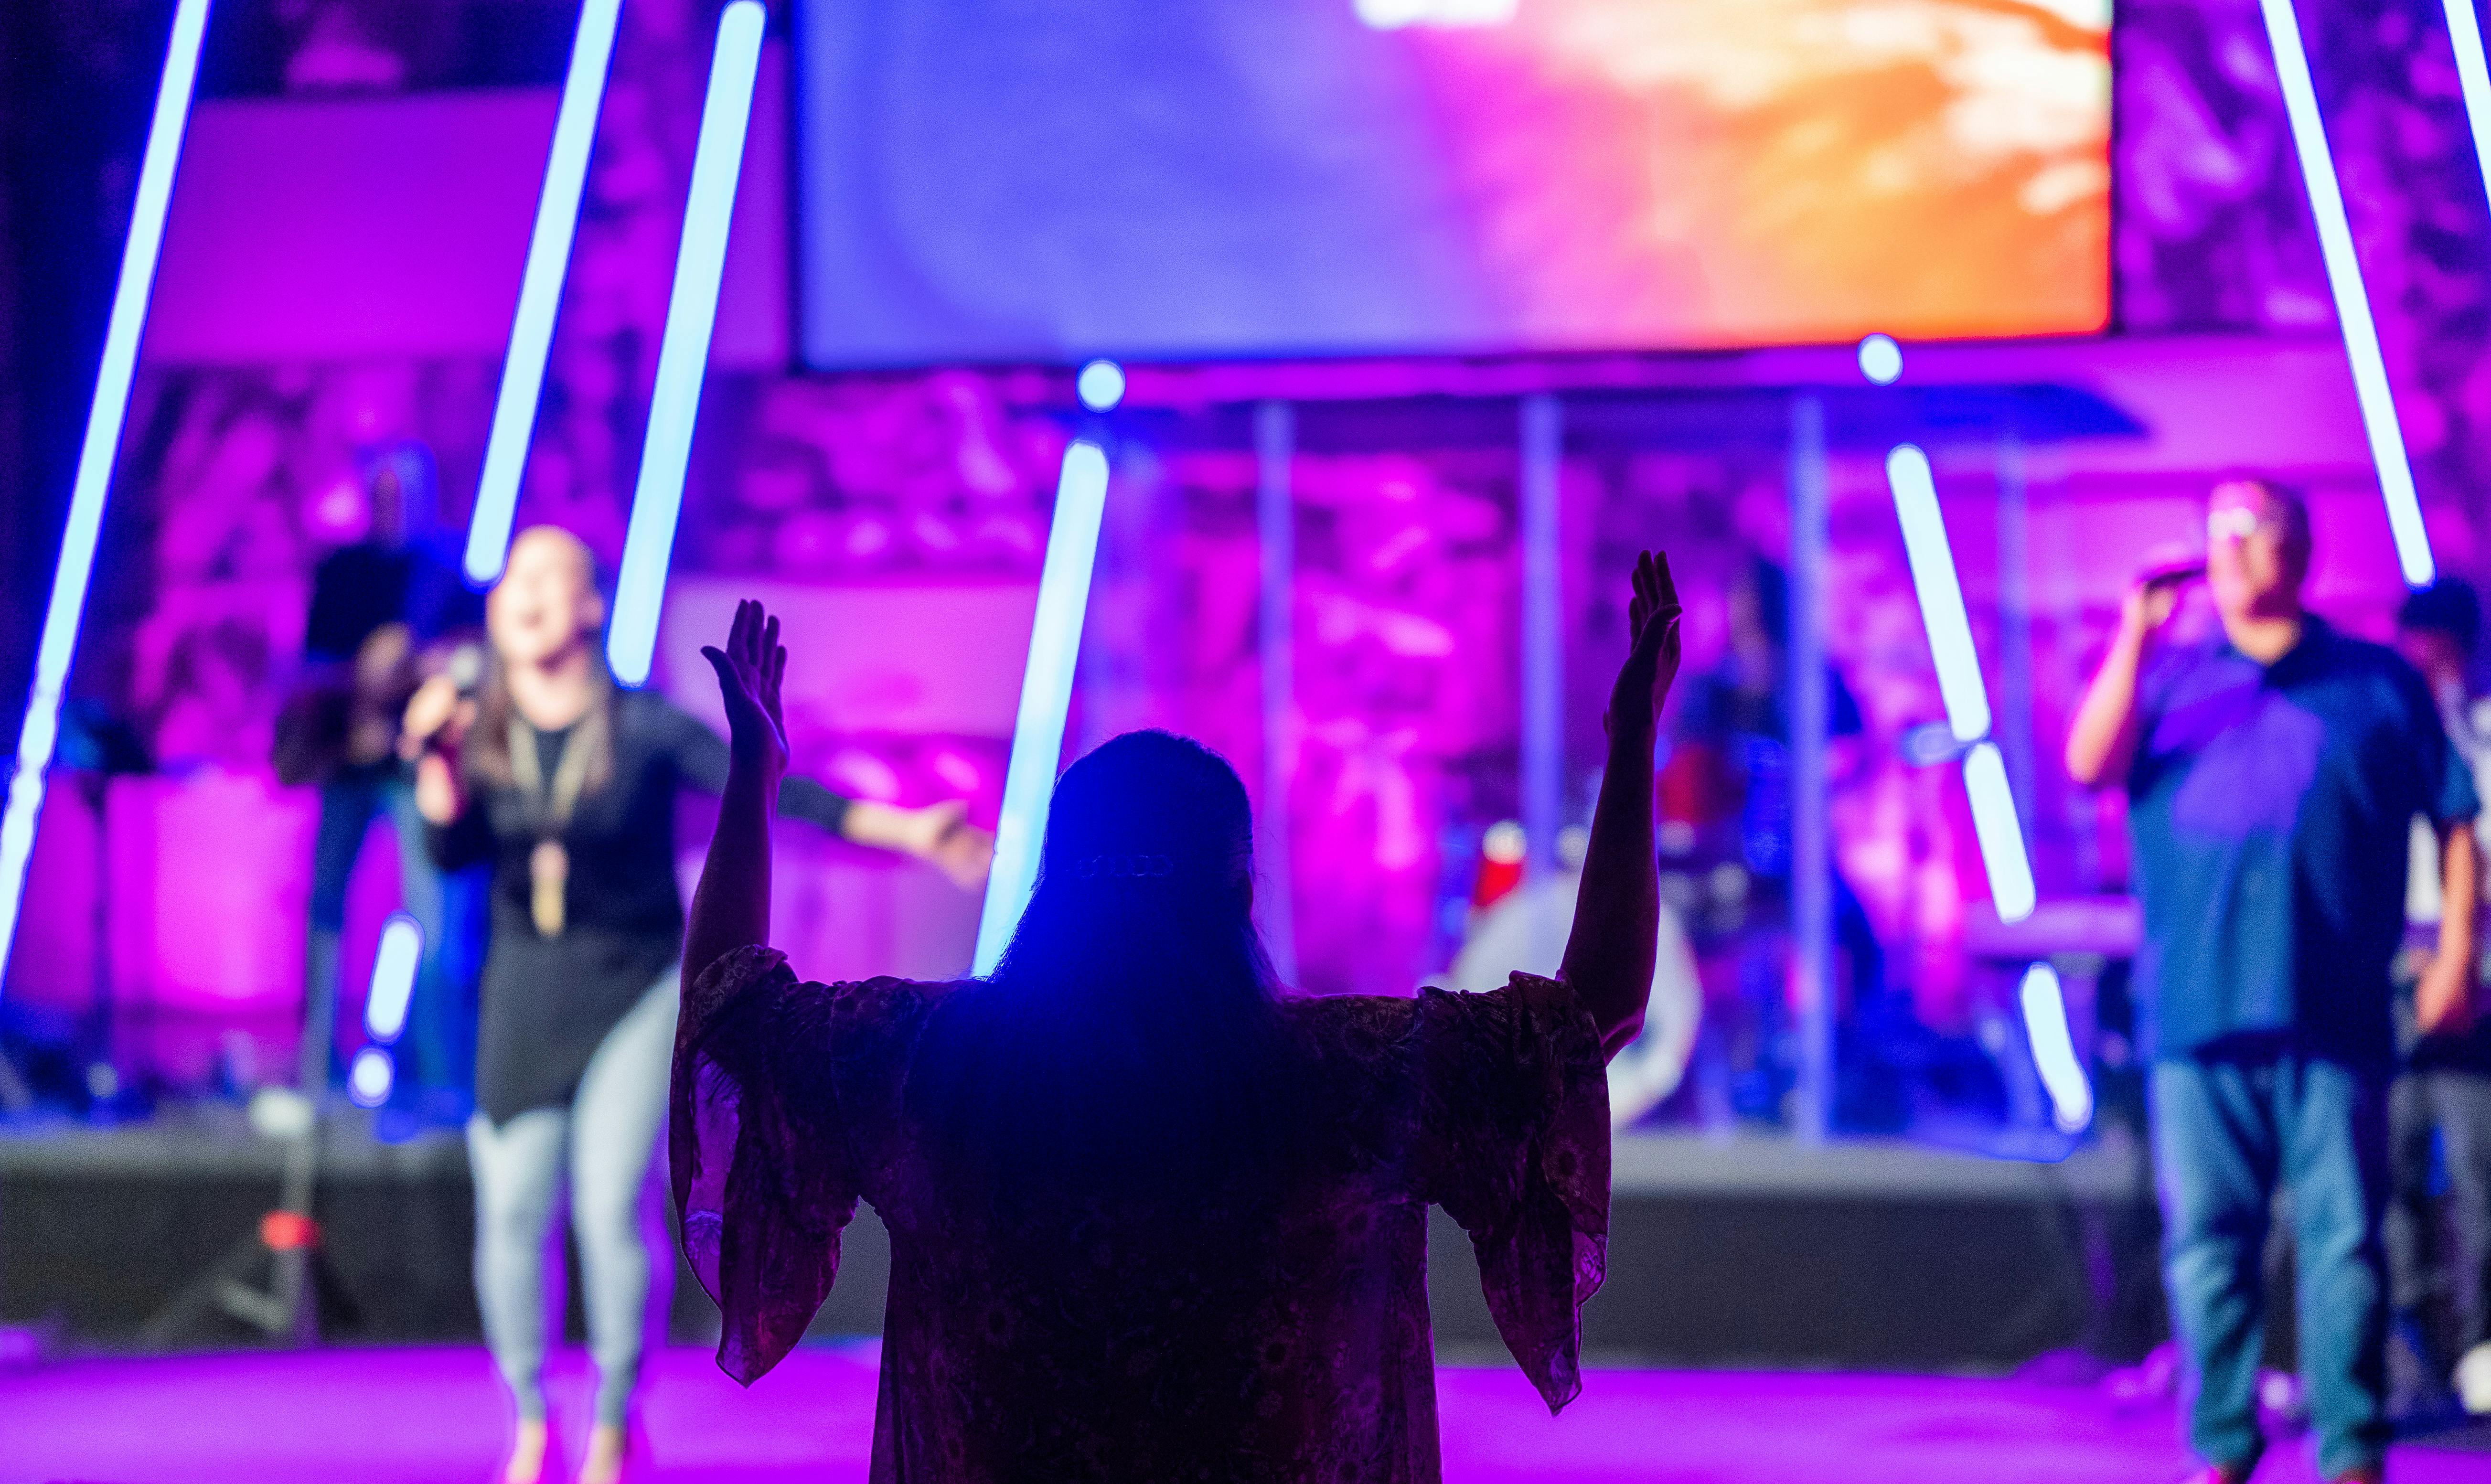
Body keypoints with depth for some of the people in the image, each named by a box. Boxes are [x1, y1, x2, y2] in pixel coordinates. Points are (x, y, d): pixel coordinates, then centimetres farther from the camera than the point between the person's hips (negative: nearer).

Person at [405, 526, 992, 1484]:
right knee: (511, 1209, -3)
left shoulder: (642, 728, -11)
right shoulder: (481, 732, -3)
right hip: (525, 997, 3)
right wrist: (436, 759, -29)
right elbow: (452, 851, -12)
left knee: (610, 1206, -11)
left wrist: (901, 830, -22)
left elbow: (767, 786, -14)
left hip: (634, 990, -3)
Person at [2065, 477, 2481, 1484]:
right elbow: (2090, 764, 1)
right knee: (2206, 1241, 1)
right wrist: (2135, 636, -4)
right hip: (2198, 1013, 2)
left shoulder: (2380, 683, 12)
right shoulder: (2167, 678, 18)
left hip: (2335, 1014, -2)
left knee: (2343, 1239, -4)